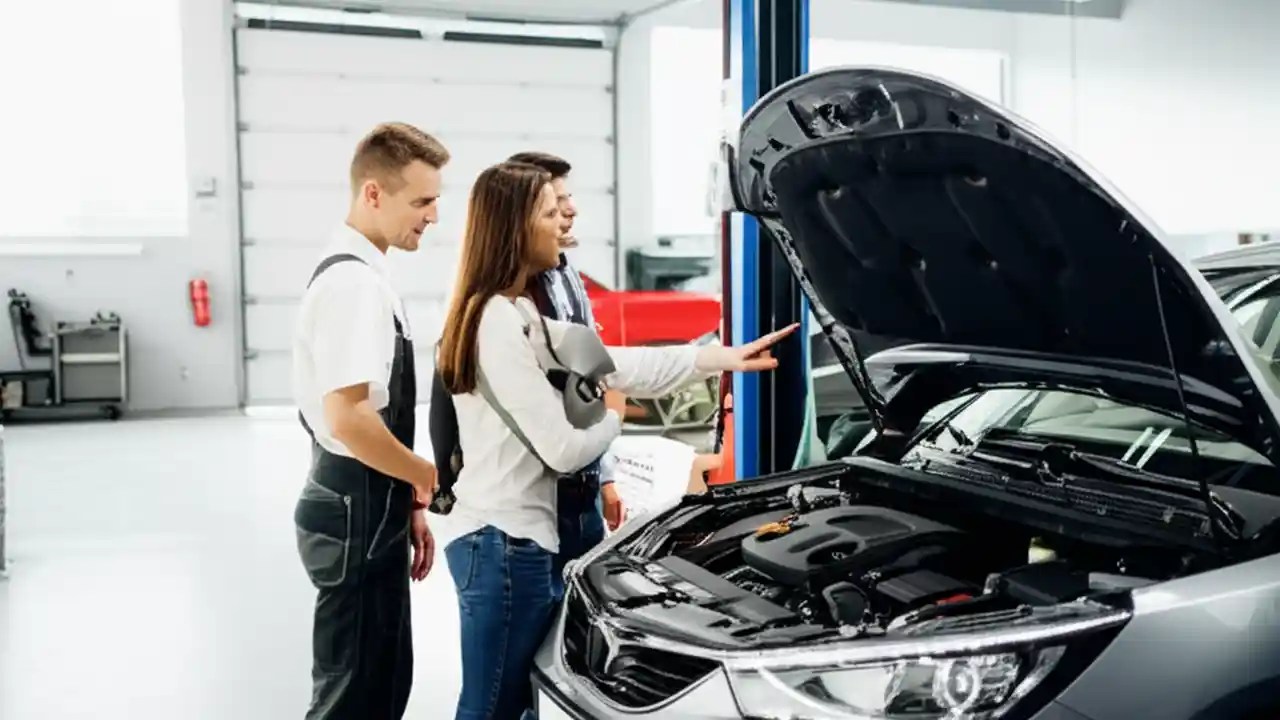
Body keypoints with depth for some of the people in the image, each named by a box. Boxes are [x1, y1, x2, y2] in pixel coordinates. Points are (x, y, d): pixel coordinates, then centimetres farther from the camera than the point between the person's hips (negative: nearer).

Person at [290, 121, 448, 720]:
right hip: (356, 516, -10)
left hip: (371, 508, 10)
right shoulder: (354, 282, -20)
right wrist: (428, 479, -13)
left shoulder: (361, 275, 11)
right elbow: (348, 418, -28)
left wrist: (408, 505, 18)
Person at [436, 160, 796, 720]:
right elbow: (562, 450, -20)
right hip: (503, 540, -10)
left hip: (506, 535, 10)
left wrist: (725, 357, 13)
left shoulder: (519, 316, 13)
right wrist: (612, 417, 3)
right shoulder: (500, 323, -20)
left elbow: (611, 364, 14)